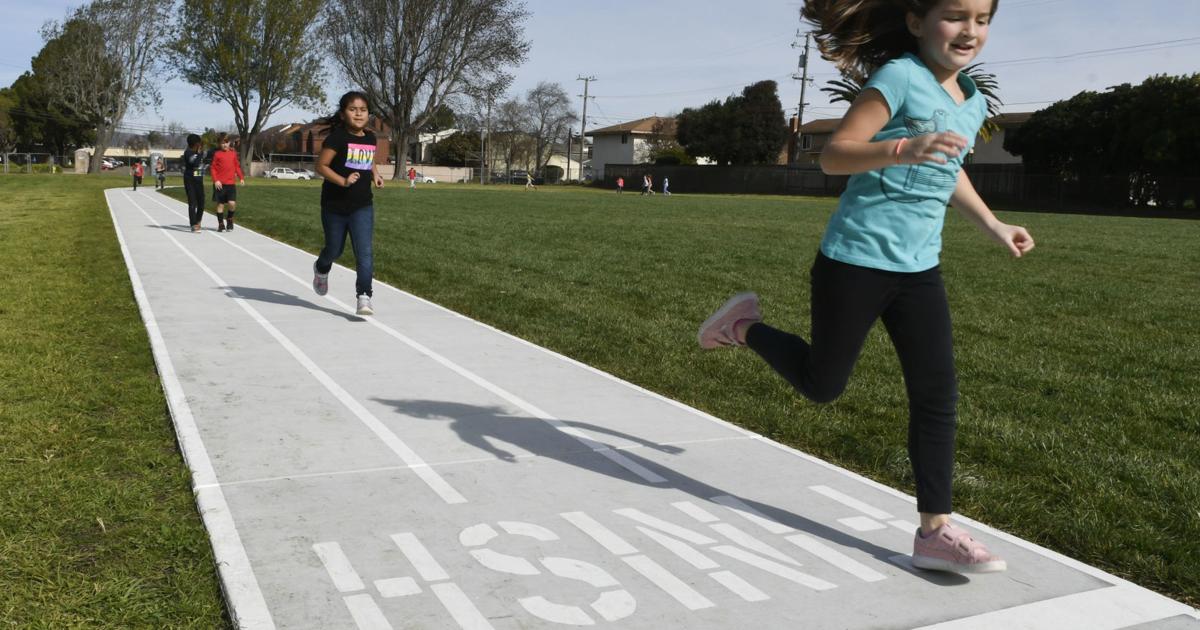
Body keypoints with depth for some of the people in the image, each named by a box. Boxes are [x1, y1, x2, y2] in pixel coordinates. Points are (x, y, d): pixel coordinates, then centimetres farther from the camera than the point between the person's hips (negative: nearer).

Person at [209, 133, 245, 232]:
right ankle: (221, 224, 15)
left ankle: (229, 219, 19)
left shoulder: (233, 153, 8)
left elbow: (237, 166, 14)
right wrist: (216, 180, -9)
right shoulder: (217, 154, -1)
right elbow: (213, 168, 0)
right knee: (220, 204, 5)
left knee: (232, 203, -9)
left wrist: (241, 178, 6)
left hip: (231, 183, 2)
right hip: (220, 184, -2)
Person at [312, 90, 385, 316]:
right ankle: (321, 269, 50)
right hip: (334, 206, -3)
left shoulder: (370, 138, 4)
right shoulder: (338, 137, -13)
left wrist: (375, 175, 4)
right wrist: (343, 181, -25)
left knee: (365, 251, -12)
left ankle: (364, 296, -11)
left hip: (362, 206, 3)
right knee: (334, 249, 16)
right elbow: (321, 165, -13)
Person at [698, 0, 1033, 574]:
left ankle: (934, 531, 11)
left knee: (937, 394, 2)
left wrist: (992, 225, 23)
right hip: (855, 261, -7)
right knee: (821, 385, 7)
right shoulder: (900, 76, -14)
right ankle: (745, 326, 31)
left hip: (919, 269, 7)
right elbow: (833, 155, -22)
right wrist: (904, 149, -38)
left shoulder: (972, 102, 11)